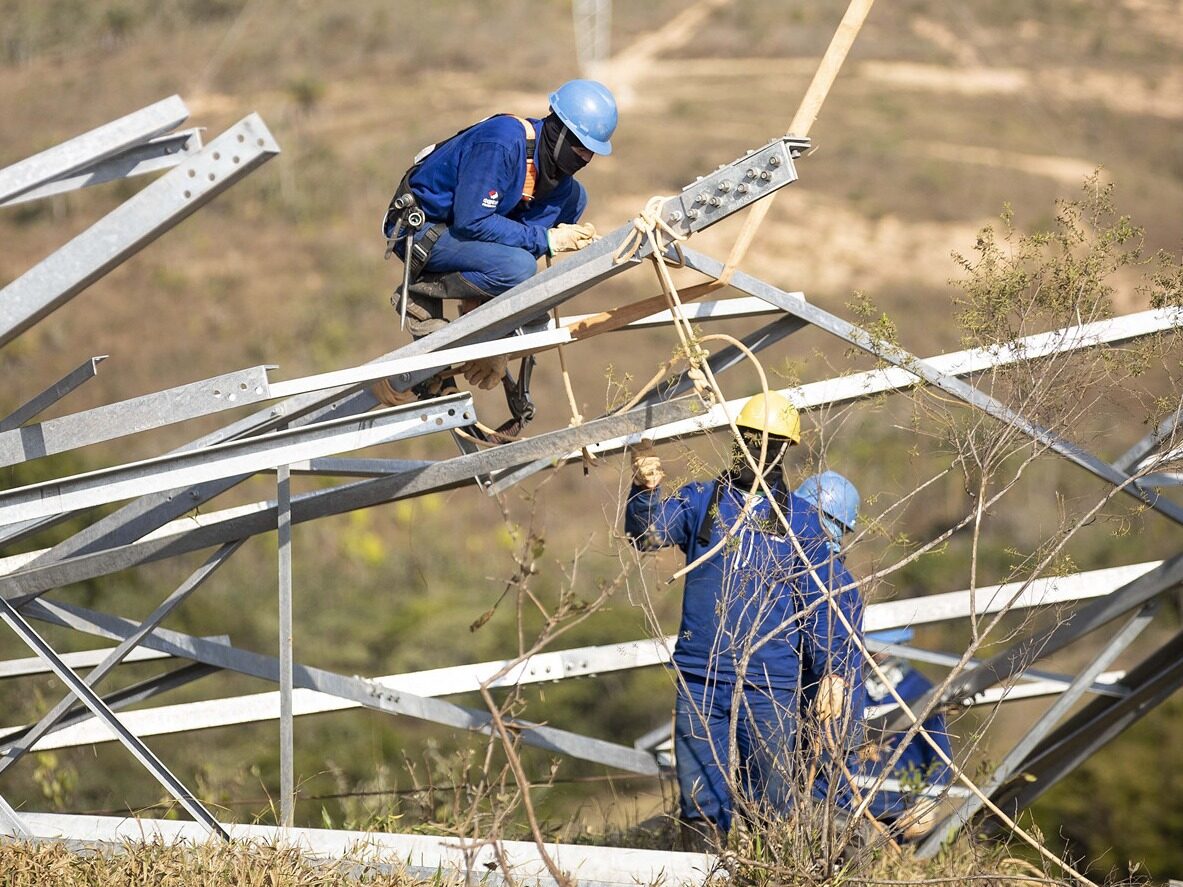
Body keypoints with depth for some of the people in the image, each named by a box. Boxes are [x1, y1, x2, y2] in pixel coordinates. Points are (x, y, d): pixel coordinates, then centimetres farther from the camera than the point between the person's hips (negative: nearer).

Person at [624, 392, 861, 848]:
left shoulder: (800, 520, 5)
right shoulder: (700, 502, 6)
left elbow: (818, 601, 7)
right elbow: (646, 534, -9)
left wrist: (833, 672, -1)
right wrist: (645, 491, -30)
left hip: (769, 685, -1)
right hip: (700, 679, 1)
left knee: (771, 806, 2)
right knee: (700, 803, 2)